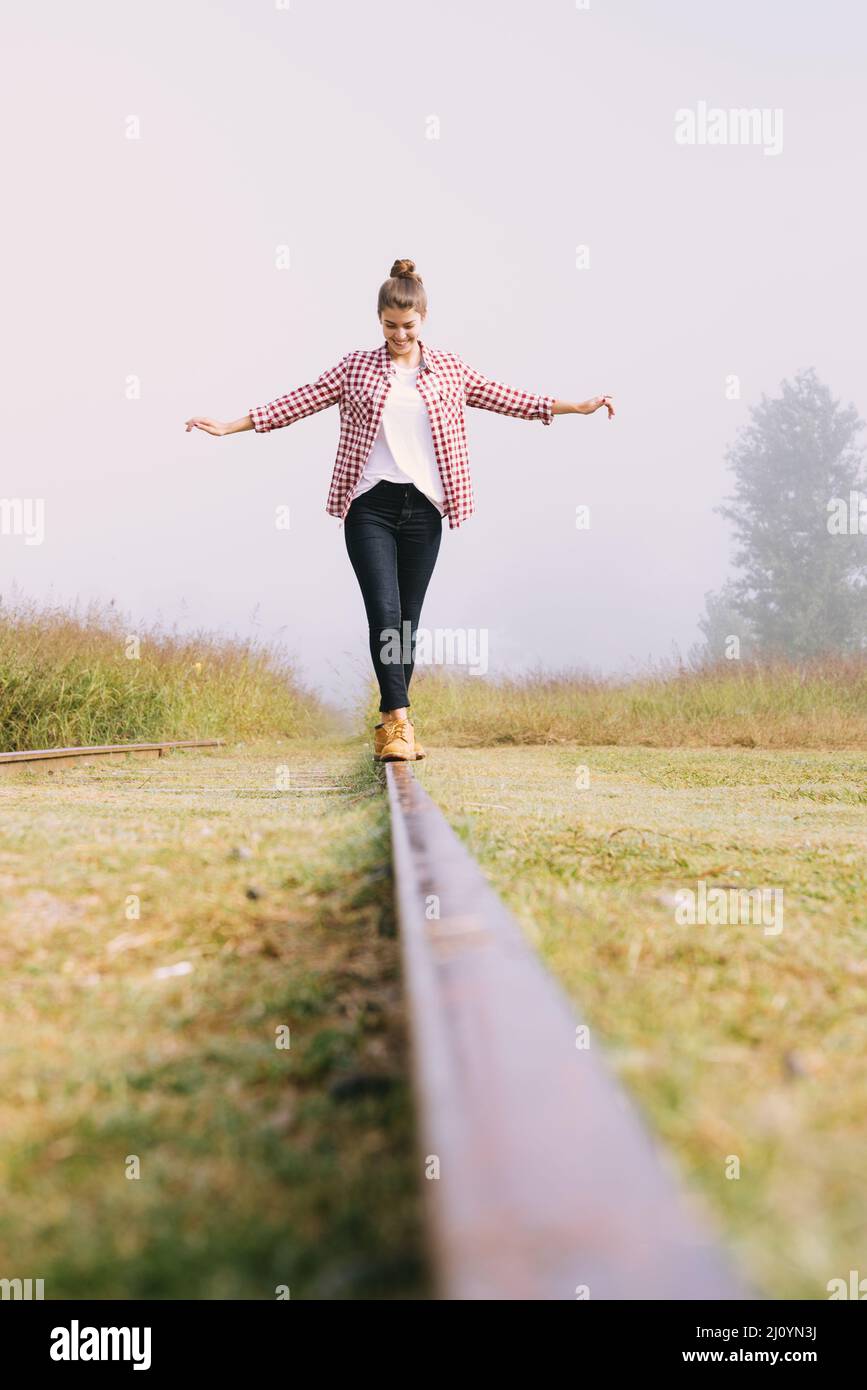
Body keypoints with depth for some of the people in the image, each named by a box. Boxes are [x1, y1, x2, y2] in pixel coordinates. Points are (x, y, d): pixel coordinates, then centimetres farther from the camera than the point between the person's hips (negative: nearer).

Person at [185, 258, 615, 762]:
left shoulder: (450, 367, 9)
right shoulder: (357, 366, 6)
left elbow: (506, 398, 10)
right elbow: (299, 401, 4)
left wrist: (579, 405, 5)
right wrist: (229, 425, -1)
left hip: (423, 508, 2)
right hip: (370, 506, -2)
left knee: (409, 618, 6)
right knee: (384, 609, -14)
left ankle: (393, 725, 16)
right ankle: (398, 719, -16)